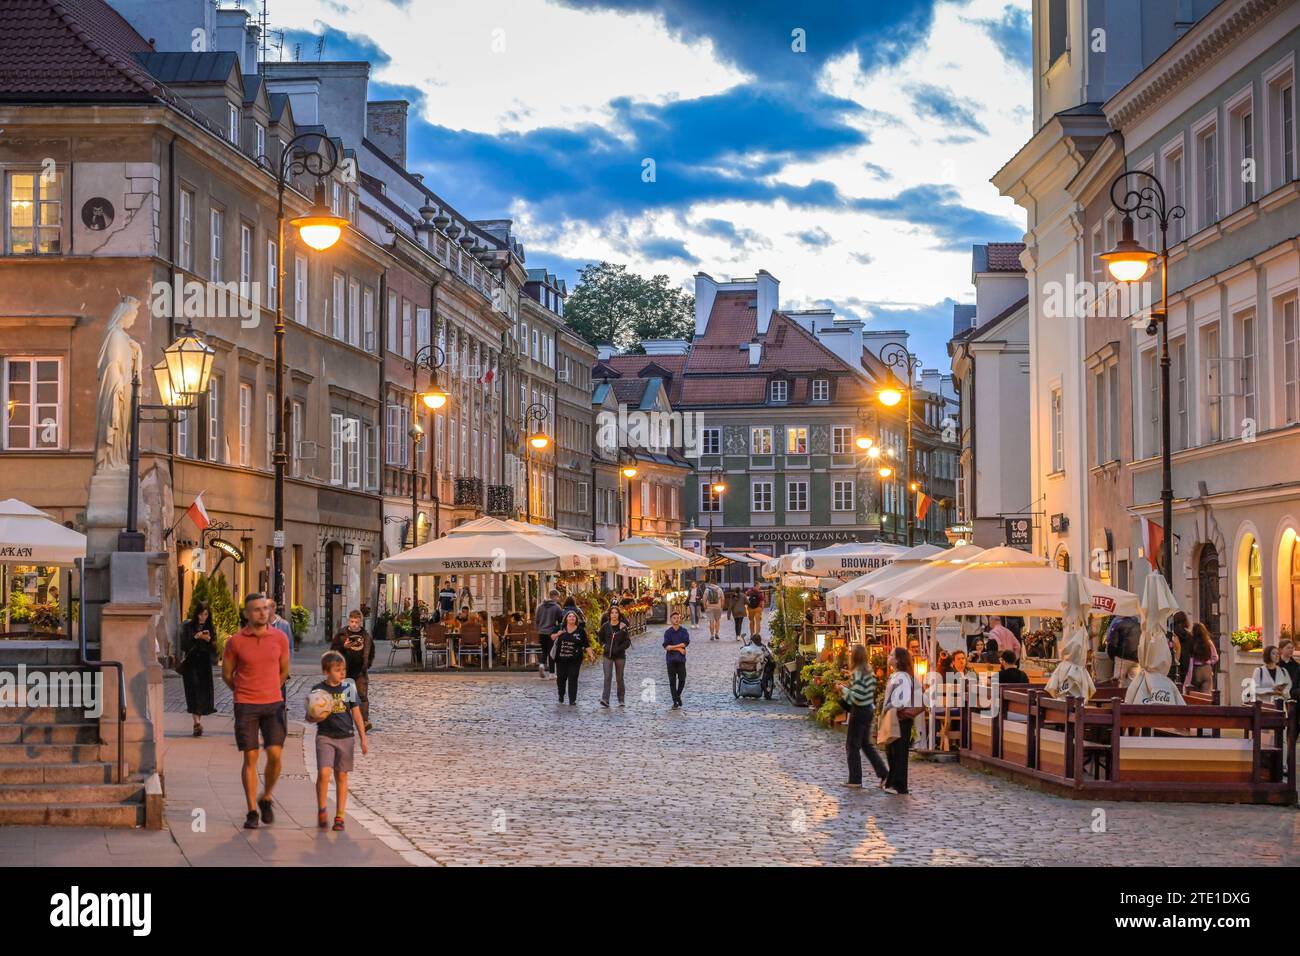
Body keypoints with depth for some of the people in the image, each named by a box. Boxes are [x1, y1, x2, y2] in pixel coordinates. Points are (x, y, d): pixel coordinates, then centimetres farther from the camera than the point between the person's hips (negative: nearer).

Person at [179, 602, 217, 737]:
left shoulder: (210, 628, 8)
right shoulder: (188, 626, 2)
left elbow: (214, 649, 4)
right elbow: (183, 646, -4)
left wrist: (208, 640, -14)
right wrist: (195, 637, -17)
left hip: (204, 664, 2)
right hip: (190, 664, -2)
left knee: (203, 693, -2)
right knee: (194, 691, -13)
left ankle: (198, 722, 9)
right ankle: (197, 721, -22)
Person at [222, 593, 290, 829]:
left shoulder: (279, 638, 2)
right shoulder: (236, 641, -4)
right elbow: (227, 674, 9)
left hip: (274, 704, 1)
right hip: (246, 706, -1)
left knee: (275, 754, -8)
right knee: (250, 758, 0)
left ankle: (266, 799, 17)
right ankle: (252, 811, 7)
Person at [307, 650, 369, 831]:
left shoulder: (349, 687, 2)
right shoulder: (318, 690, -3)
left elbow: (356, 714, 7)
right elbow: (309, 716, 5)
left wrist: (363, 739, 6)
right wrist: (318, 718, -18)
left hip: (346, 737, 2)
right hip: (325, 736, -2)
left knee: (341, 776, 6)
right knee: (323, 772, -16)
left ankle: (340, 817, 13)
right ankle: (321, 810, 3)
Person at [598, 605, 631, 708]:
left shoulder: (623, 627, -2)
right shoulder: (605, 626, 3)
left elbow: (627, 642, -2)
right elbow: (601, 638, 18)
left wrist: (619, 649, -13)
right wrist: (603, 646, 3)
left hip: (620, 655, 0)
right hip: (607, 655, 0)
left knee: (620, 678, 7)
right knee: (607, 677, -11)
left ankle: (621, 700, 19)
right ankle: (605, 700, -19)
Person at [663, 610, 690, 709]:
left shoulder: (683, 631, 5)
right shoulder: (668, 632, 4)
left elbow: (685, 643, -9)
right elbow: (666, 647, -5)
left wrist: (672, 647, -12)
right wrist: (679, 648, -11)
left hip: (681, 659, 0)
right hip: (671, 659, 0)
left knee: (682, 680, 1)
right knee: (672, 681, -1)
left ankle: (678, 695, 28)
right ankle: (675, 702, 2)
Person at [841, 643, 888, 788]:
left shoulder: (857, 673, -19)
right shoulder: (869, 671, 7)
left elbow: (857, 697, -24)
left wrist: (844, 690, -10)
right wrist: (850, 686, 13)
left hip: (859, 711, -9)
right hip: (869, 709, 9)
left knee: (853, 745, 2)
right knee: (866, 744, 18)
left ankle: (855, 780, 7)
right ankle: (884, 773, 14)